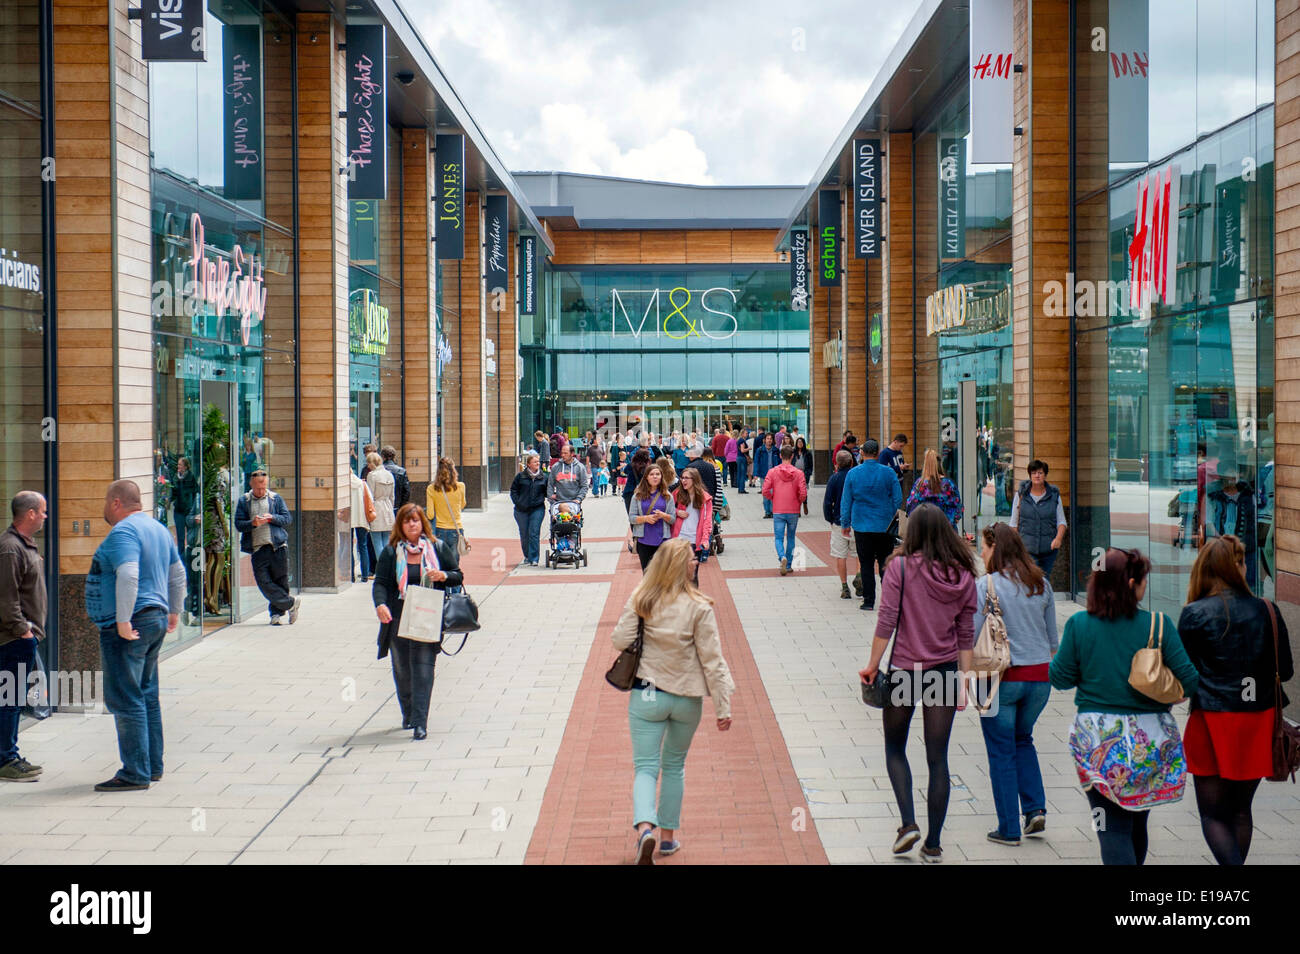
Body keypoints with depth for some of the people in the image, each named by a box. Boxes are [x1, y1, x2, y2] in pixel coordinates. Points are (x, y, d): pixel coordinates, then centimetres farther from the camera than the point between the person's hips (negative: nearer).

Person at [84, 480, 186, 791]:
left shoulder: (122, 532, -15)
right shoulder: (158, 529, 15)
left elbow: (128, 575, -29)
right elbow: (178, 573, 24)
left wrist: (123, 621, -27)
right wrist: (174, 612, 30)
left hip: (127, 628, -10)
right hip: (156, 619, 10)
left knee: (125, 700, -7)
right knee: (147, 697, 16)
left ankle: (135, 774, -6)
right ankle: (153, 767, 21)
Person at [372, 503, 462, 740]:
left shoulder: (438, 548, 6)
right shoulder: (390, 552, 5)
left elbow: (458, 576, 12)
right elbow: (380, 583, -1)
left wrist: (443, 576, -11)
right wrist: (380, 604, -21)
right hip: (398, 619, 2)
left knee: (423, 668, -11)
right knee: (402, 669, 9)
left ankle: (419, 722, -13)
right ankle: (408, 714, 29)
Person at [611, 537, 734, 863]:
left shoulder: (640, 600, -9)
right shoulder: (699, 607, -12)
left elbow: (621, 641, -7)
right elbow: (712, 659, -10)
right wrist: (723, 706, -6)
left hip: (646, 695, 0)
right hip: (687, 698, 0)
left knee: (646, 766, 3)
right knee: (674, 766, 19)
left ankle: (644, 828, -22)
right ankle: (668, 836, 27)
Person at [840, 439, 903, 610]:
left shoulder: (853, 474, -3)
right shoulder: (888, 473, -4)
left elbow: (846, 501, 1)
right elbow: (898, 499, -1)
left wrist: (845, 524, 10)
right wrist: (892, 519, 13)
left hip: (862, 526, 0)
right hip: (884, 526, 0)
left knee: (866, 564, 6)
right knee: (885, 563, 8)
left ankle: (869, 600, 6)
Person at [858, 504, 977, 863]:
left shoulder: (901, 567, -9)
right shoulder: (963, 575, 1)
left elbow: (886, 621, -12)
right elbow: (966, 634, 4)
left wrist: (873, 665, -3)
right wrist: (963, 681, 11)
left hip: (905, 669, -3)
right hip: (945, 672, 3)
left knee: (895, 748, 17)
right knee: (938, 758, 8)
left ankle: (908, 823, 2)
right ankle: (933, 844, 12)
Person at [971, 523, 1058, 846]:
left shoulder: (986, 585, -11)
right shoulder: (1041, 584, 5)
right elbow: (1052, 637, 12)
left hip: (1002, 677, -5)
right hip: (1039, 675, 5)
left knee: (1001, 751, 7)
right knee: (1023, 739, 25)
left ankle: (1009, 828, 11)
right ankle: (1035, 808, 11)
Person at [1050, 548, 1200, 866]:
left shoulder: (1079, 625, -7)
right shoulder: (1158, 625, -8)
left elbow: (1060, 678, 1)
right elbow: (1189, 681, -7)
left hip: (1099, 738, -1)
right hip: (1150, 738, 1)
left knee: (1113, 827, -1)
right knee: (1137, 822, 20)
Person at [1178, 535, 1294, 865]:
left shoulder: (1194, 614, -10)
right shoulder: (1266, 611, -2)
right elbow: (1285, 670, 3)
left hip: (1213, 720, -3)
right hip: (1258, 720, 4)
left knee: (1212, 813, 3)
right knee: (1240, 809, 17)